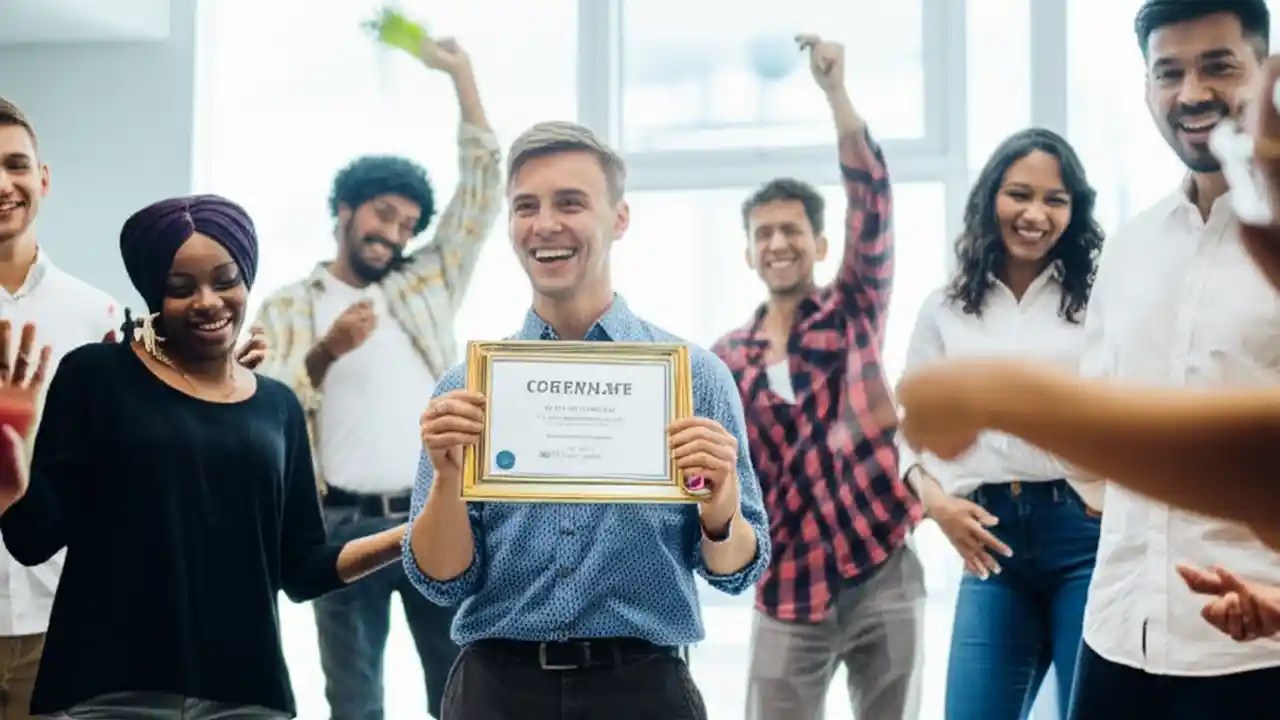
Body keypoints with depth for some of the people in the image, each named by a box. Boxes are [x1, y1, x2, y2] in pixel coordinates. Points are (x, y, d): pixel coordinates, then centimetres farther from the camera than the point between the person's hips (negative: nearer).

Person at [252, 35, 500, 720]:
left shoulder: (427, 284, 13)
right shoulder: (286, 309, 8)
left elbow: (482, 188, 9)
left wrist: (460, 72, 6)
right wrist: (326, 353, -18)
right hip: (346, 527, -1)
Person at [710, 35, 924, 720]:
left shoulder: (854, 310, 4)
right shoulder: (727, 358, 8)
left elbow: (872, 199, -9)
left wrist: (835, 89, -18)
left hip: (881, 572, -1)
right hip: (788, 585, 1)